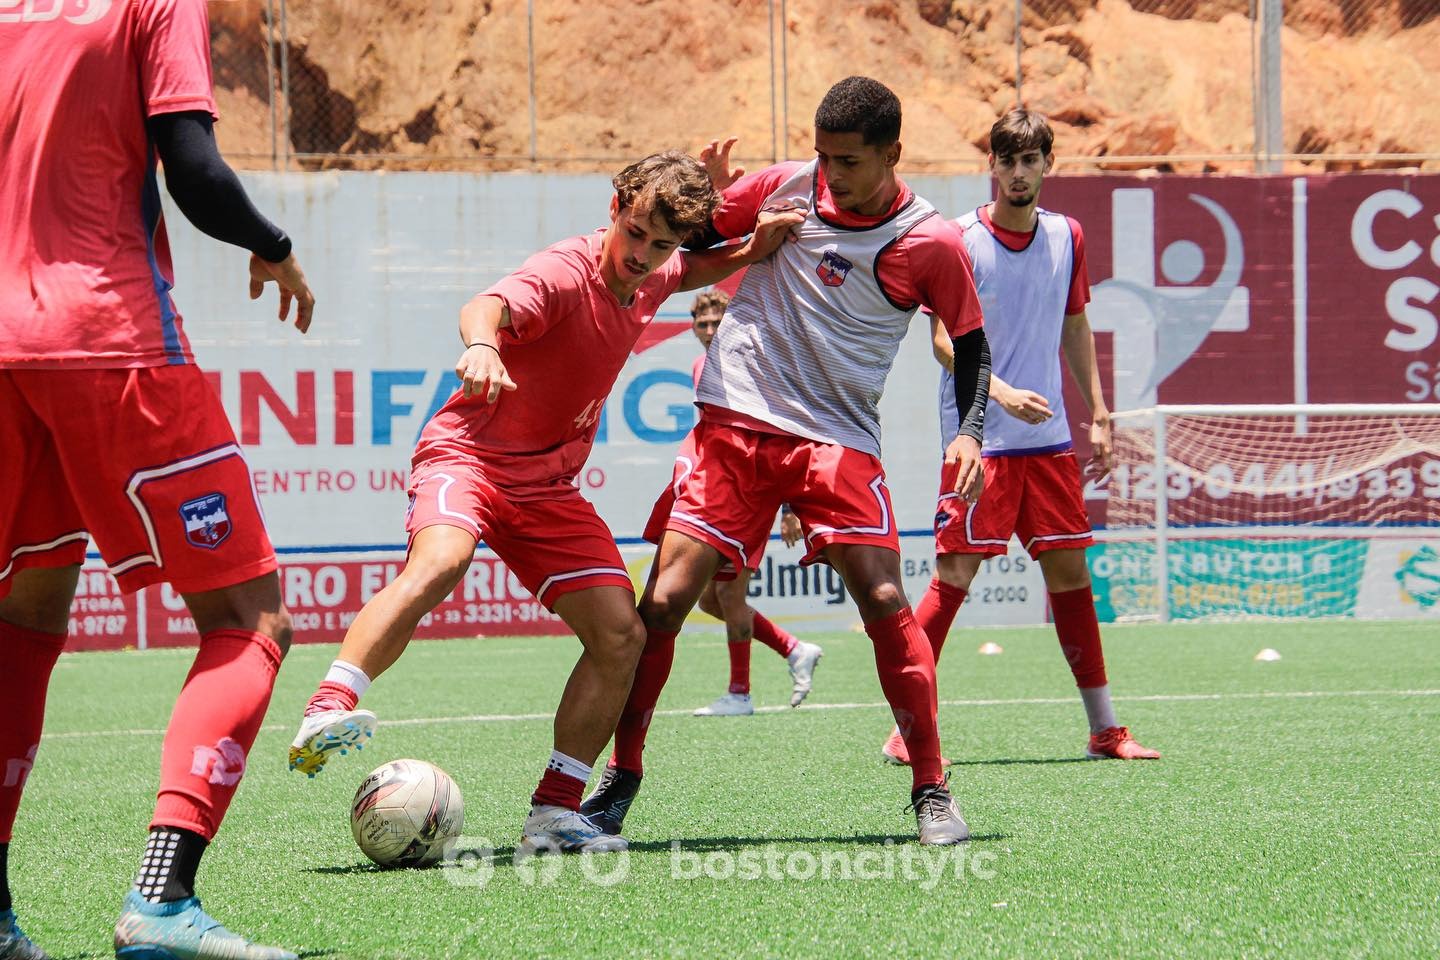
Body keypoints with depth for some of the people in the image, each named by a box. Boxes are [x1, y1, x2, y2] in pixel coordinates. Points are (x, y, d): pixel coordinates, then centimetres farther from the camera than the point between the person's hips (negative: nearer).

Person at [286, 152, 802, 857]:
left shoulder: (652, 280, 5)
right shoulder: (566, 273, -19)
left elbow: (692, 272, 30)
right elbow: (486, 307, -40)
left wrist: (750, 252, 7)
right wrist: (481, 345, -65)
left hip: (547, 483, 7)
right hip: (469, 453, -7)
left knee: (620, 634, -5)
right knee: (439, 561, -37)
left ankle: (554, 815, 1)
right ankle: (325, 714, -45)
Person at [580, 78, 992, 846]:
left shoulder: (929, 243, -5)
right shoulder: (783, 187, 0)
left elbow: (971, 343, 7)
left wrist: (969, 433, -8)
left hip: (837, 438, -2)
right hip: (733, 421, 2)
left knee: (884, 600, -15)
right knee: (664, 599, -6)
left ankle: (931, 790, 0)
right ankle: (621, 778, 9)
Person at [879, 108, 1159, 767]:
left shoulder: (1067, 238, 8)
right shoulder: (960, 239, -8)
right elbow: (943, 340, -12)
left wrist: (1097, 415, 15)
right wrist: (1001, 392, -26)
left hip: (1050, 439, 5)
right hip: (979, 439, -5)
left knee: (1070, 570, 7)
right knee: (954, 575, -8)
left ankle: (1104, 729, 13)